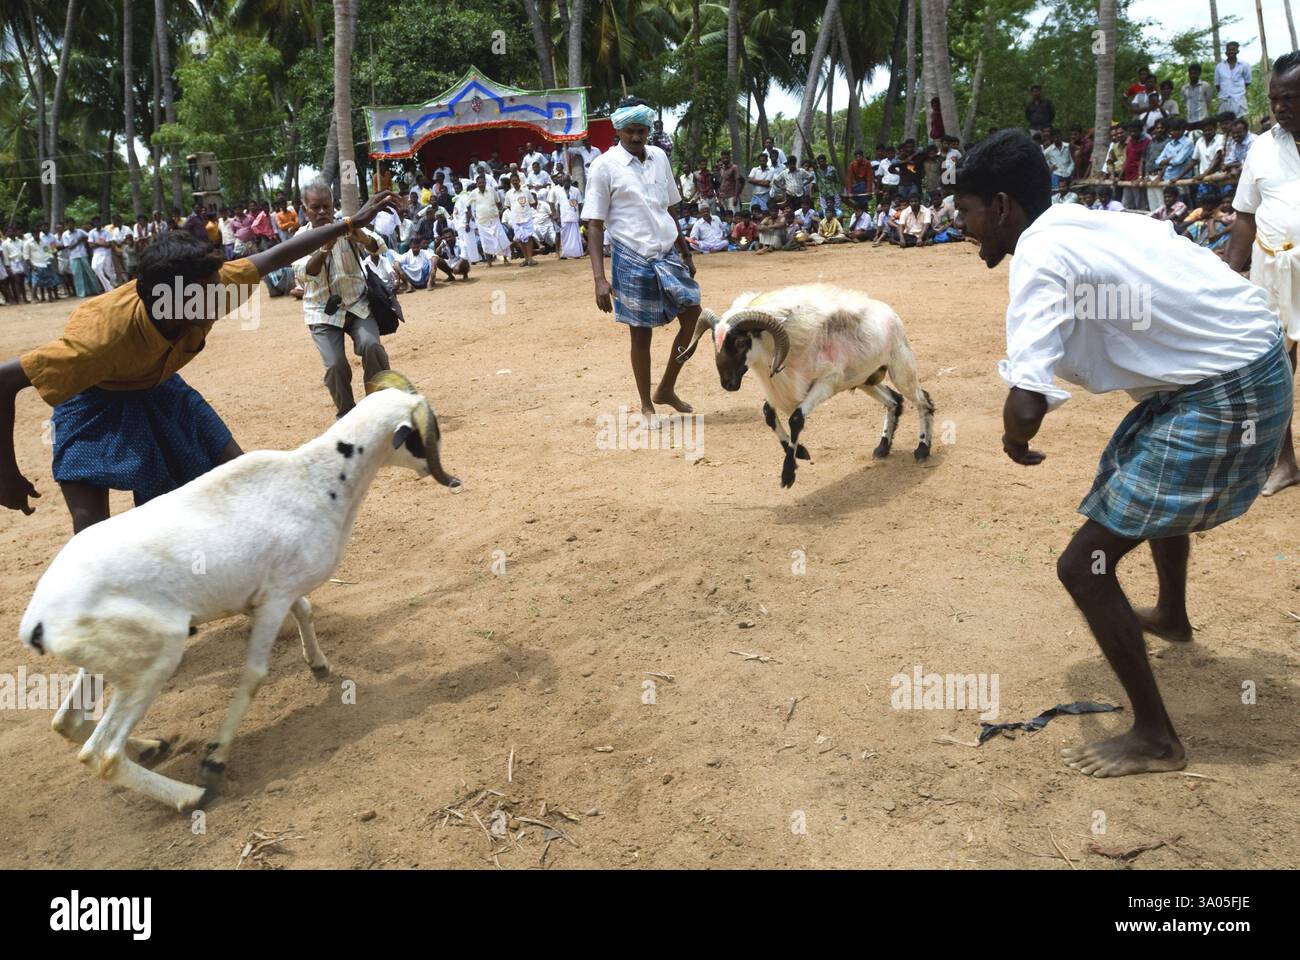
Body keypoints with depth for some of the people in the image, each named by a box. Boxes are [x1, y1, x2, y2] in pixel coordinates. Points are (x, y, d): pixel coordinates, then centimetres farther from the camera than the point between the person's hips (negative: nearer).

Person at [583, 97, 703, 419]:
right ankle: (647, 405, 18)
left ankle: (666, 389, 17)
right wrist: (599, 278, -16)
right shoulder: (604, 166, -8)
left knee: (692, 314, 1)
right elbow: (594, 224, -9)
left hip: (668, 254, 5)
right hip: (633, 259, -5)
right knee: (641, 333, 2)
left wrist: (685, 253, 18)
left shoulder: (659, 157, 8)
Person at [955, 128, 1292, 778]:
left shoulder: (1040, 256, -22)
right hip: (1251, 359, 10)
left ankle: (1154, 739, 10)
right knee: (1141, 473, 35)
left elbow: (1027, 403, -33)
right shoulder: (1081, 223, 5)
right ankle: (1172, 617, 61)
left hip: (1224, 399, -10)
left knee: (1084, 566, -7)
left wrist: (1015, 440, -11)